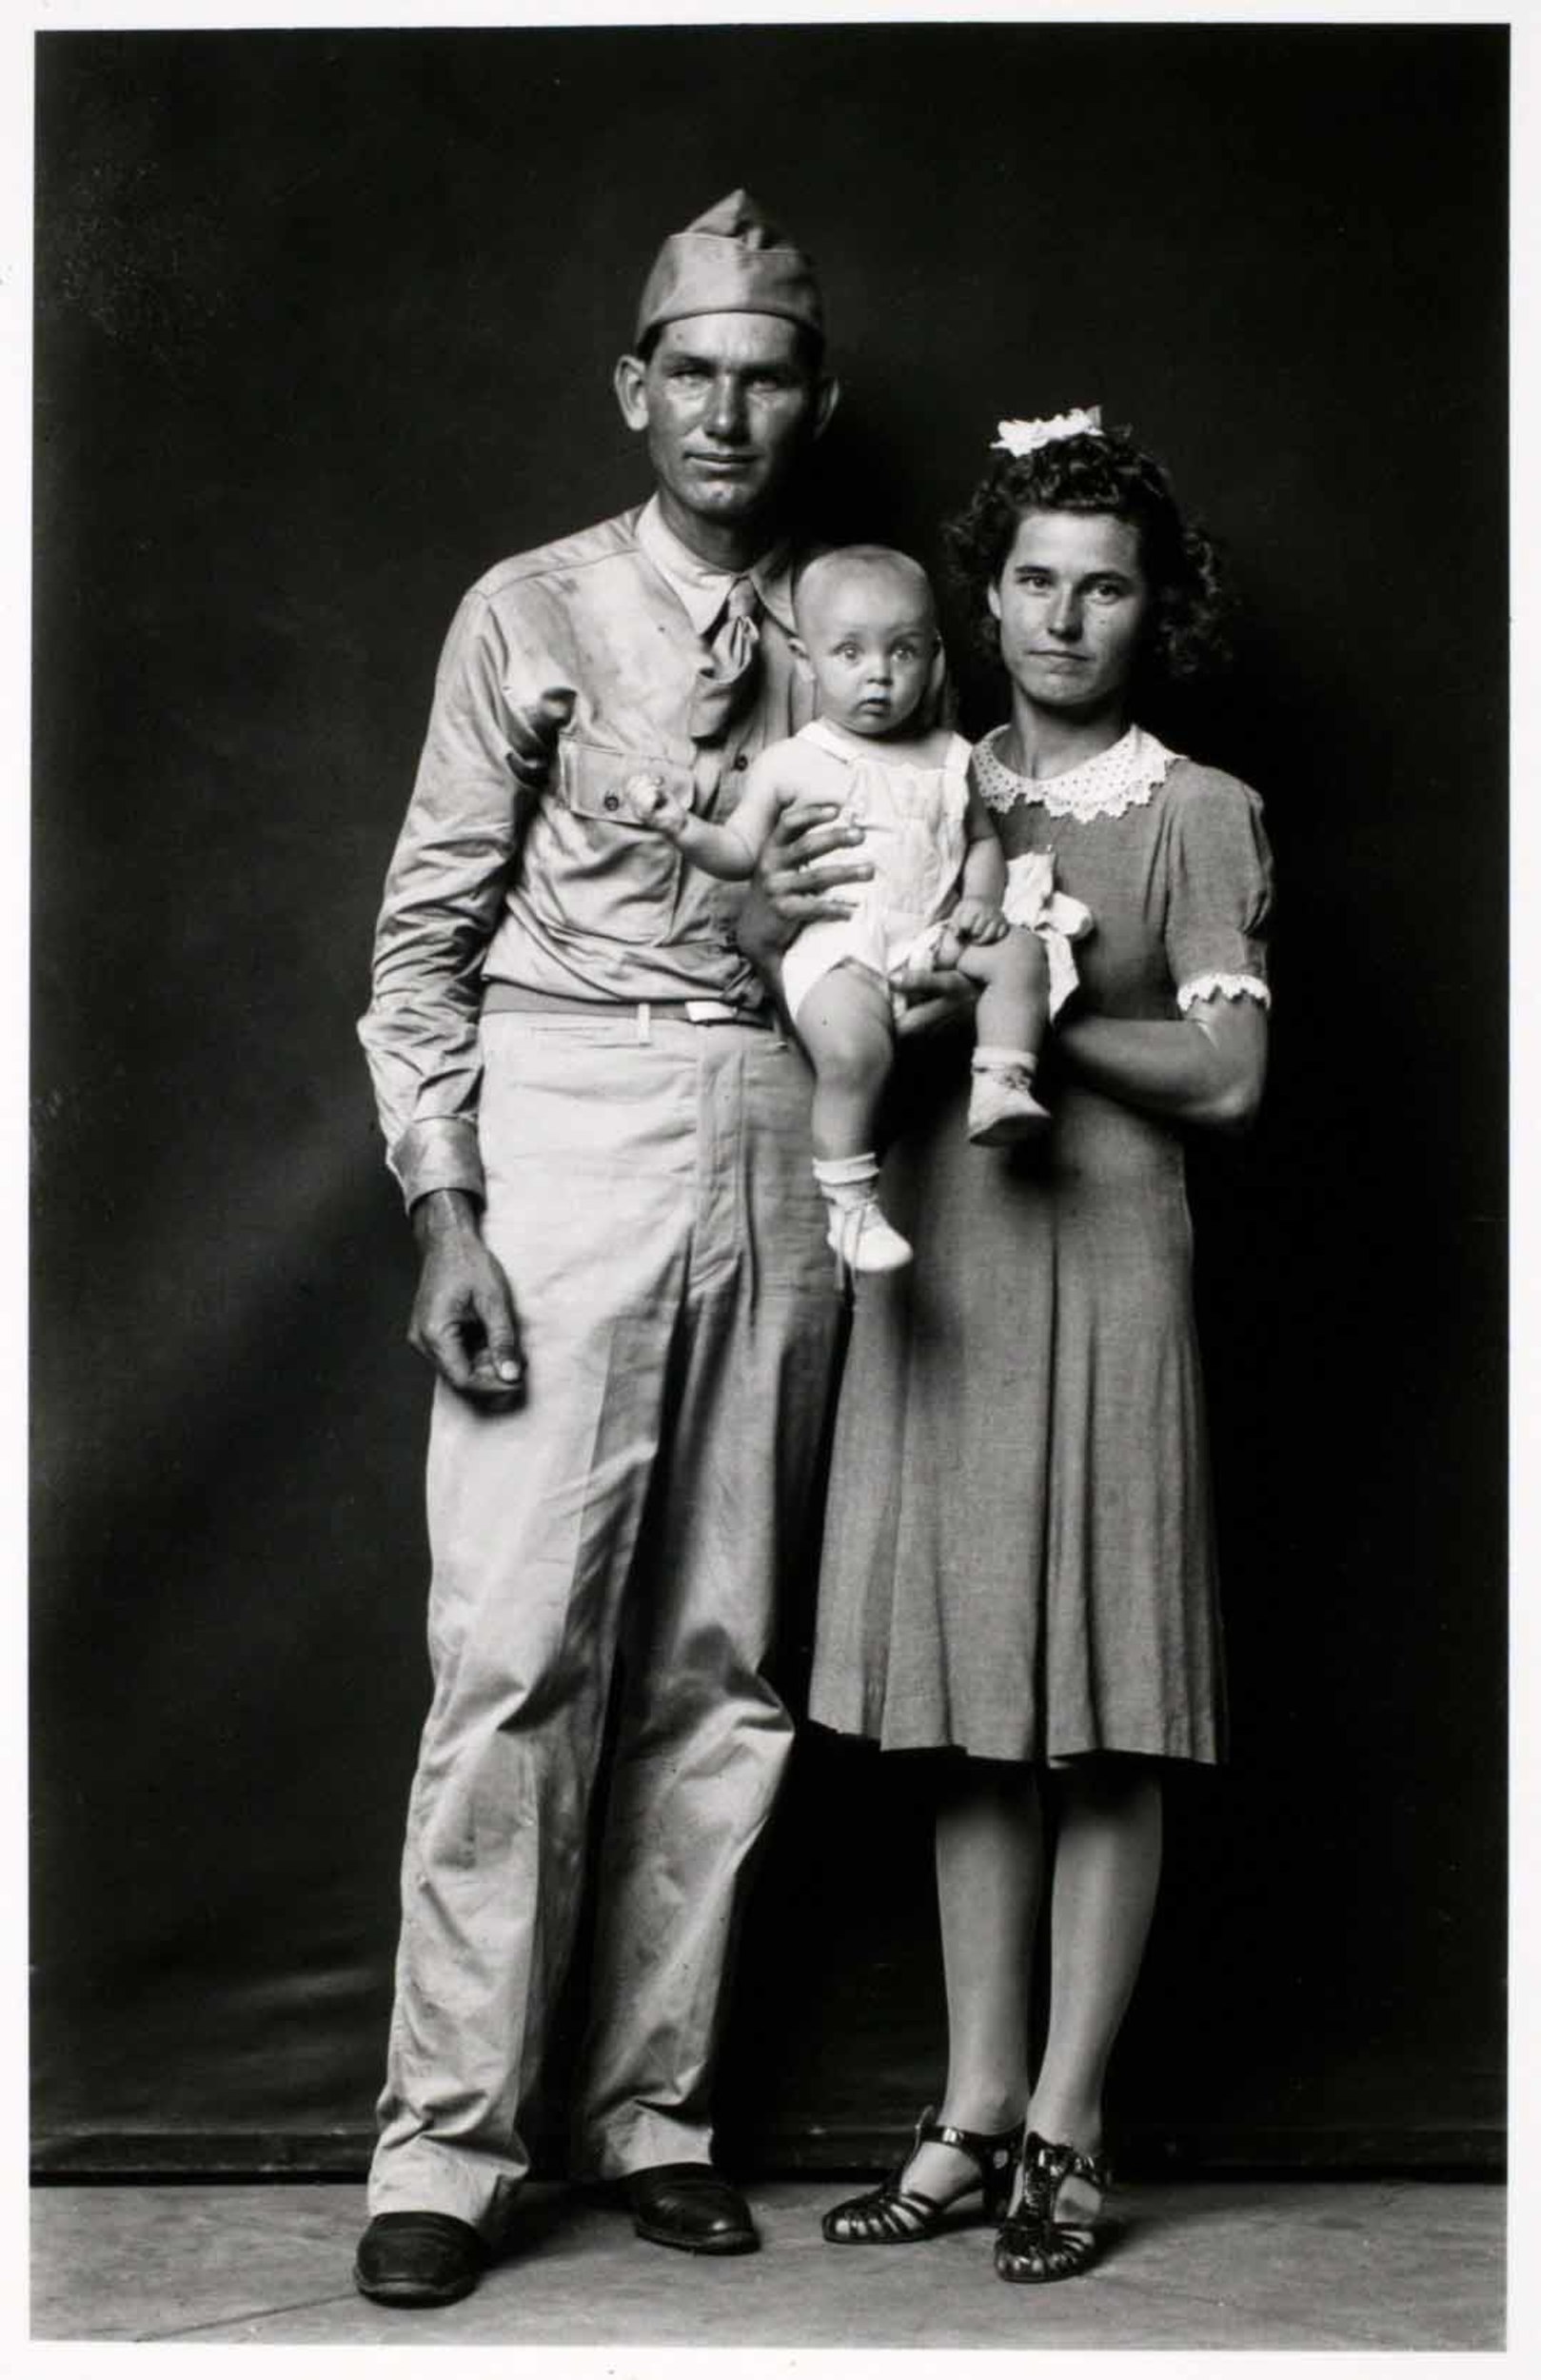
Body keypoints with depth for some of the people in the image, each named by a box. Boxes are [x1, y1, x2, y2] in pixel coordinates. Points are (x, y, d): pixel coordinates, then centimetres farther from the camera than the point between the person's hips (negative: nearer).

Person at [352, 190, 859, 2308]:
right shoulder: (537, 612, 4)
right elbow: (429, 930, 1)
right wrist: (444, 1208, -7)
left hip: (777, 1148, 3)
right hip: (569, 1122, -3)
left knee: (722, 1660, 6)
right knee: (518, 1645, -7)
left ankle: (655, 2111, 16)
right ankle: (449, 2139, 1)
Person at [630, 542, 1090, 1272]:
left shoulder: (948, 759, 14)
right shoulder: (792, 765, 5)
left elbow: (982, 838, 22)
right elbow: (742, 851, 6)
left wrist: (982, 900, 2)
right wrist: (684, 828, -13)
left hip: (933, 939, 5)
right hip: (836, 948, -5)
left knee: (1020, 952, -18)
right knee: (855, 1048, -31)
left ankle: (1000, 1087, -18)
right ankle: (849, 1205, -21)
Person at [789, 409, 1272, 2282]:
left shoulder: (1197, 814, 1)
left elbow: (1227, 1073, -7)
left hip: (1096, 1263, -4)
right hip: (929, 1263, 4)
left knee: (1102, 1722, 0)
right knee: (967, 1717, 7)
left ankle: (1064, 2127, 8)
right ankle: (973, 2115, 16)